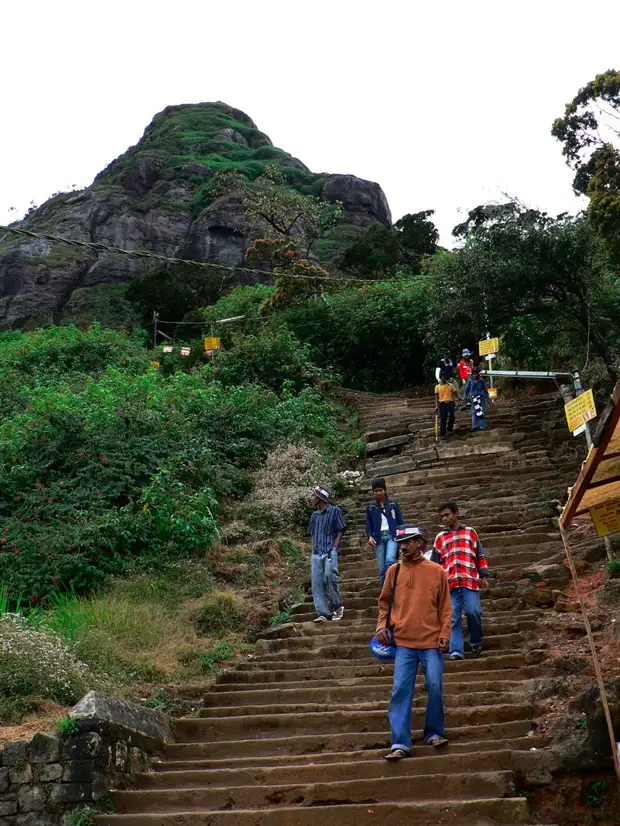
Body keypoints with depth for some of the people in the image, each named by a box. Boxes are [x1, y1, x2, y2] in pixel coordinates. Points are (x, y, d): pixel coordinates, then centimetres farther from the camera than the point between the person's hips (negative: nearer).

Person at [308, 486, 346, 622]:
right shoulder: (315, 515, 20)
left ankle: (337, 606, -8)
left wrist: (334, 548, -11)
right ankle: (323, 613, -4)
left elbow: (340, 532, 0)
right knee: (317, 583, -3)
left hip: (330, 551, -6)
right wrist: (313, 550, 9)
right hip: (317, 553, 6)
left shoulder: (335, 511, 3)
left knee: (329, 575, -25)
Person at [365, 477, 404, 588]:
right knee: (382, 569, 0)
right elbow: (368, 525, 11)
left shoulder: (393, 504, 10)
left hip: (392, 535, -2)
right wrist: (370, 536, -7)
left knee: (390, 560, -27)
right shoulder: (370, 507, 13)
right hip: (379, 538, 2)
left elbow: (400, 522, 9)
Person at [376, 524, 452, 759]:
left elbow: (445, 606, 4)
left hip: (431, 642, -1)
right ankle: (400, 743, -1)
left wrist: (445, 633, -5)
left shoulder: (436, 571, 1)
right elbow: (384, 602, 13)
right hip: (404, 642, 1)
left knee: (435, 687, -2)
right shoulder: (394, 571, 5)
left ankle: (433, 733, 19)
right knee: (401, 690, -4)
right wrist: (382, 625, 0)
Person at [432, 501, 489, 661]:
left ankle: (476, 642, 12)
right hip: (449, 582, 2)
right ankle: (456, 651, -5)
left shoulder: (470, 532, 16)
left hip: (469, 580, -1)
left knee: (473, 611, -12)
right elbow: (435, 562, 20)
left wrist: (484, 576, 6)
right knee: (453, 617, -4)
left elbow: (480, 556, 14)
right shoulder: (440, 537, 19)